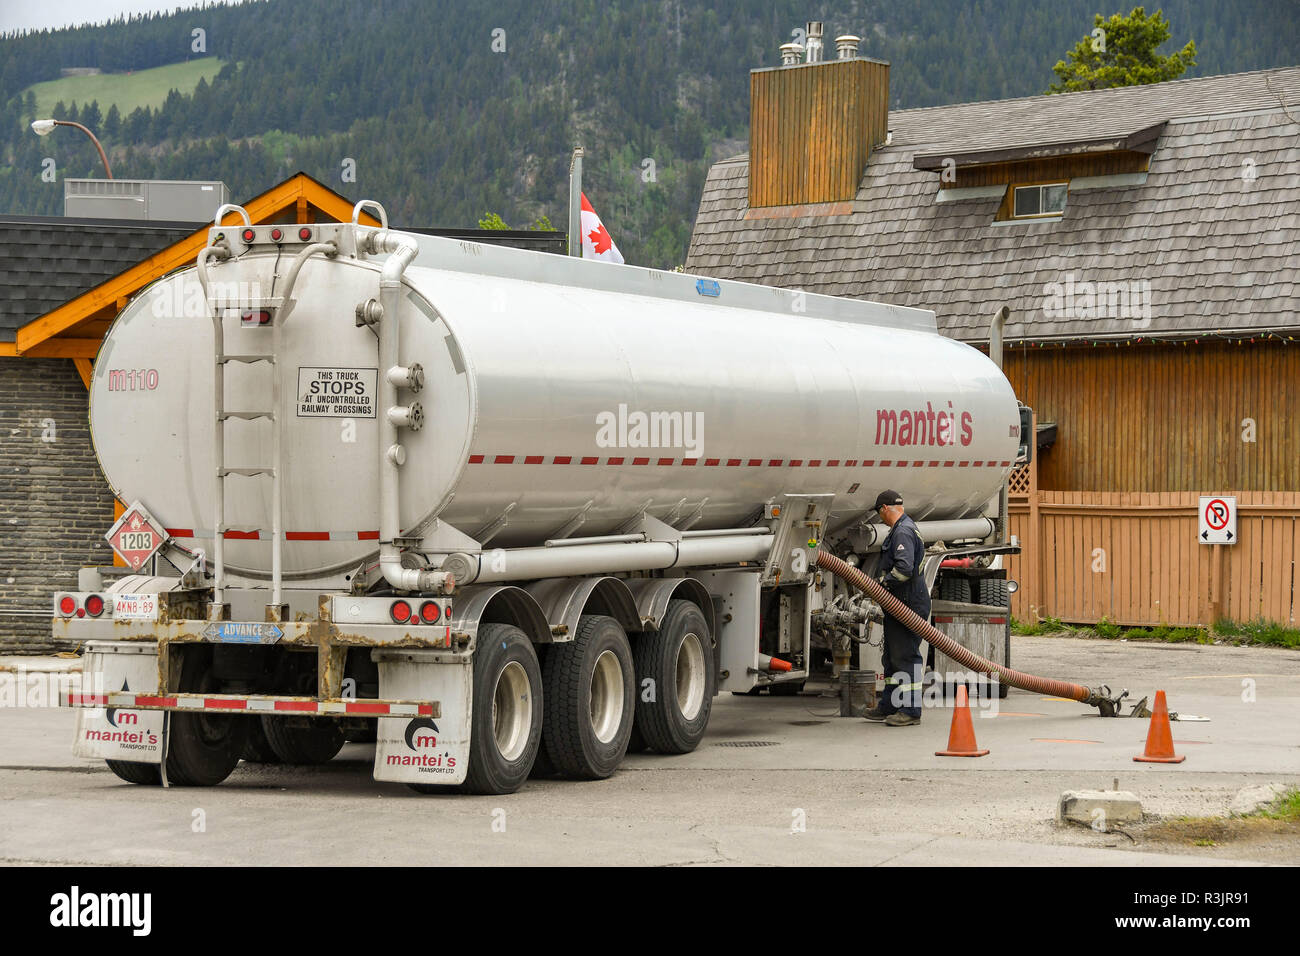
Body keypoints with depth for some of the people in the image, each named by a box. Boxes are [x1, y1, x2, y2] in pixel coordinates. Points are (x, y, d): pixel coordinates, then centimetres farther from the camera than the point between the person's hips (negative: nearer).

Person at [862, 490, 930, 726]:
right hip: (897, 606, 11)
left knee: (905, 656, -8)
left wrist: (883, 583, -16)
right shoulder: (901, 529, 18)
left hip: (908, 607, -11)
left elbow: (904, 568, -28)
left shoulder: (903, 532, -17)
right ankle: (888, 706, 25)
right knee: (892, 657, 17)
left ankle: (910, 710, -5)